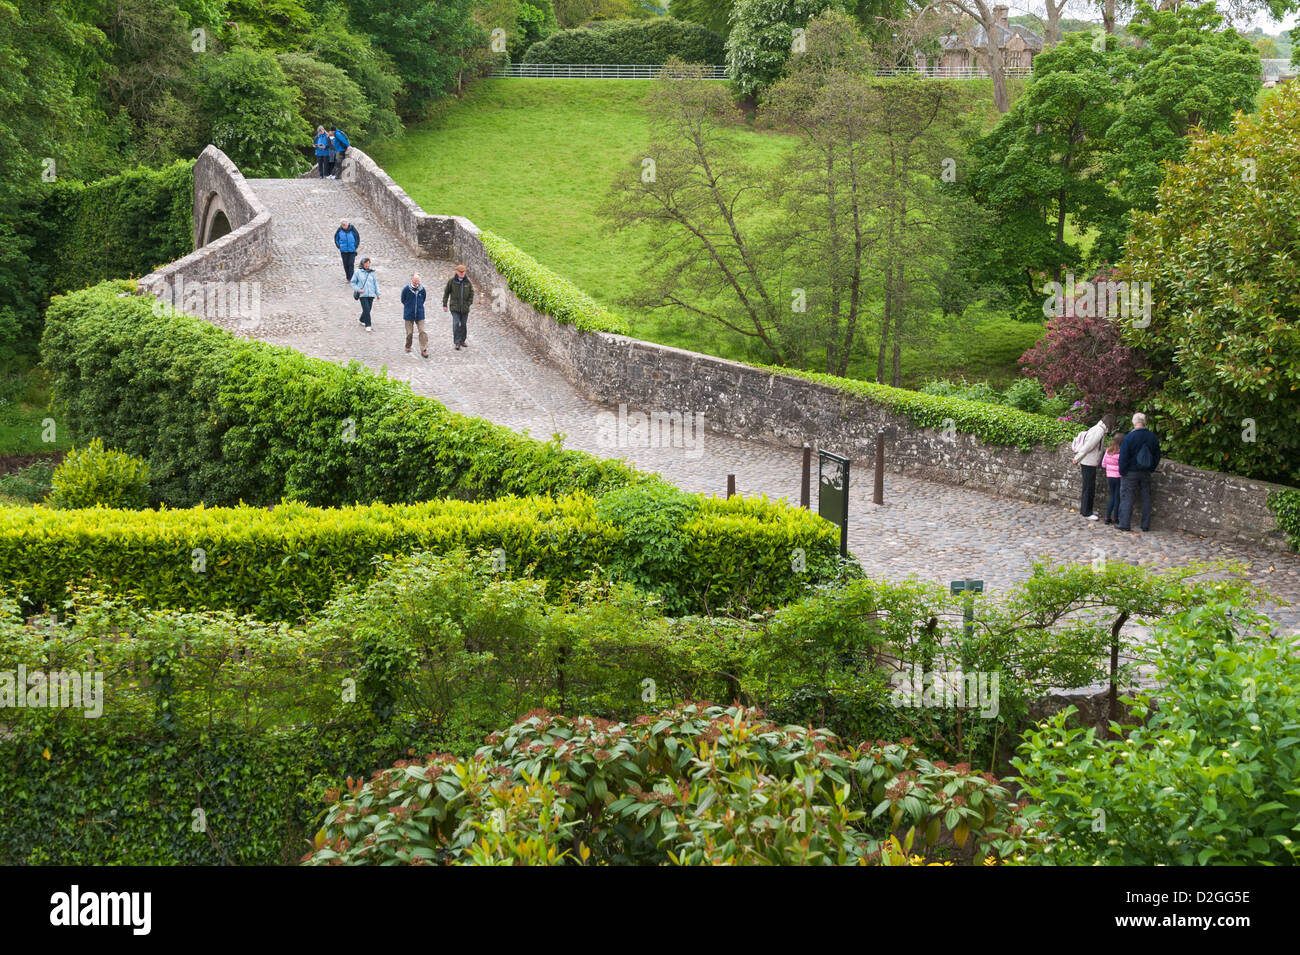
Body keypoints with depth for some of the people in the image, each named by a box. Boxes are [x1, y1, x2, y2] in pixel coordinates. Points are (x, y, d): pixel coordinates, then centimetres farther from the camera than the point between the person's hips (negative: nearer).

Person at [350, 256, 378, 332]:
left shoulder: (371, 272, 9)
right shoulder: (358, 272, -1)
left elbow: (375, 283, 15)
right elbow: (353, 282, 4)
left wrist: (377, 293, 12)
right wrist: (358, 289, -10)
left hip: (371, 294, 4)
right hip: (363, 294, -4)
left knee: (368, 310, 10)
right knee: (366, 309, -13)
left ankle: (362, 320, 36)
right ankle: (368, 326, -8)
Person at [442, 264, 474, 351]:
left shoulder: (467, 281, 0)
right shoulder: (451, 281, -5)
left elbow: (471, 292, 8)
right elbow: (446, 292, 2)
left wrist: (469, 303, -1)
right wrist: (444, 304, 1)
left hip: (465, 308, 3)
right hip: (455, 307, -2)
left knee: (464, 324, 10)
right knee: (456, 324, -12)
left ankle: (462, 341, 25)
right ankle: (457, 343, -11)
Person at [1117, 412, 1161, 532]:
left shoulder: (1129, 437, -14)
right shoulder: (1153, 438, 1)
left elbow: (1123, 457, -12)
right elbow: (1157, 456, 9)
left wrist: (1122, 471, -3)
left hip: (1130, 473, -4)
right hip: (1146, 473, 4)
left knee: (1126, 497, 2)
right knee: (1146, 498, 11)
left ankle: (1124, 524, 0)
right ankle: (1146, 525, 13)